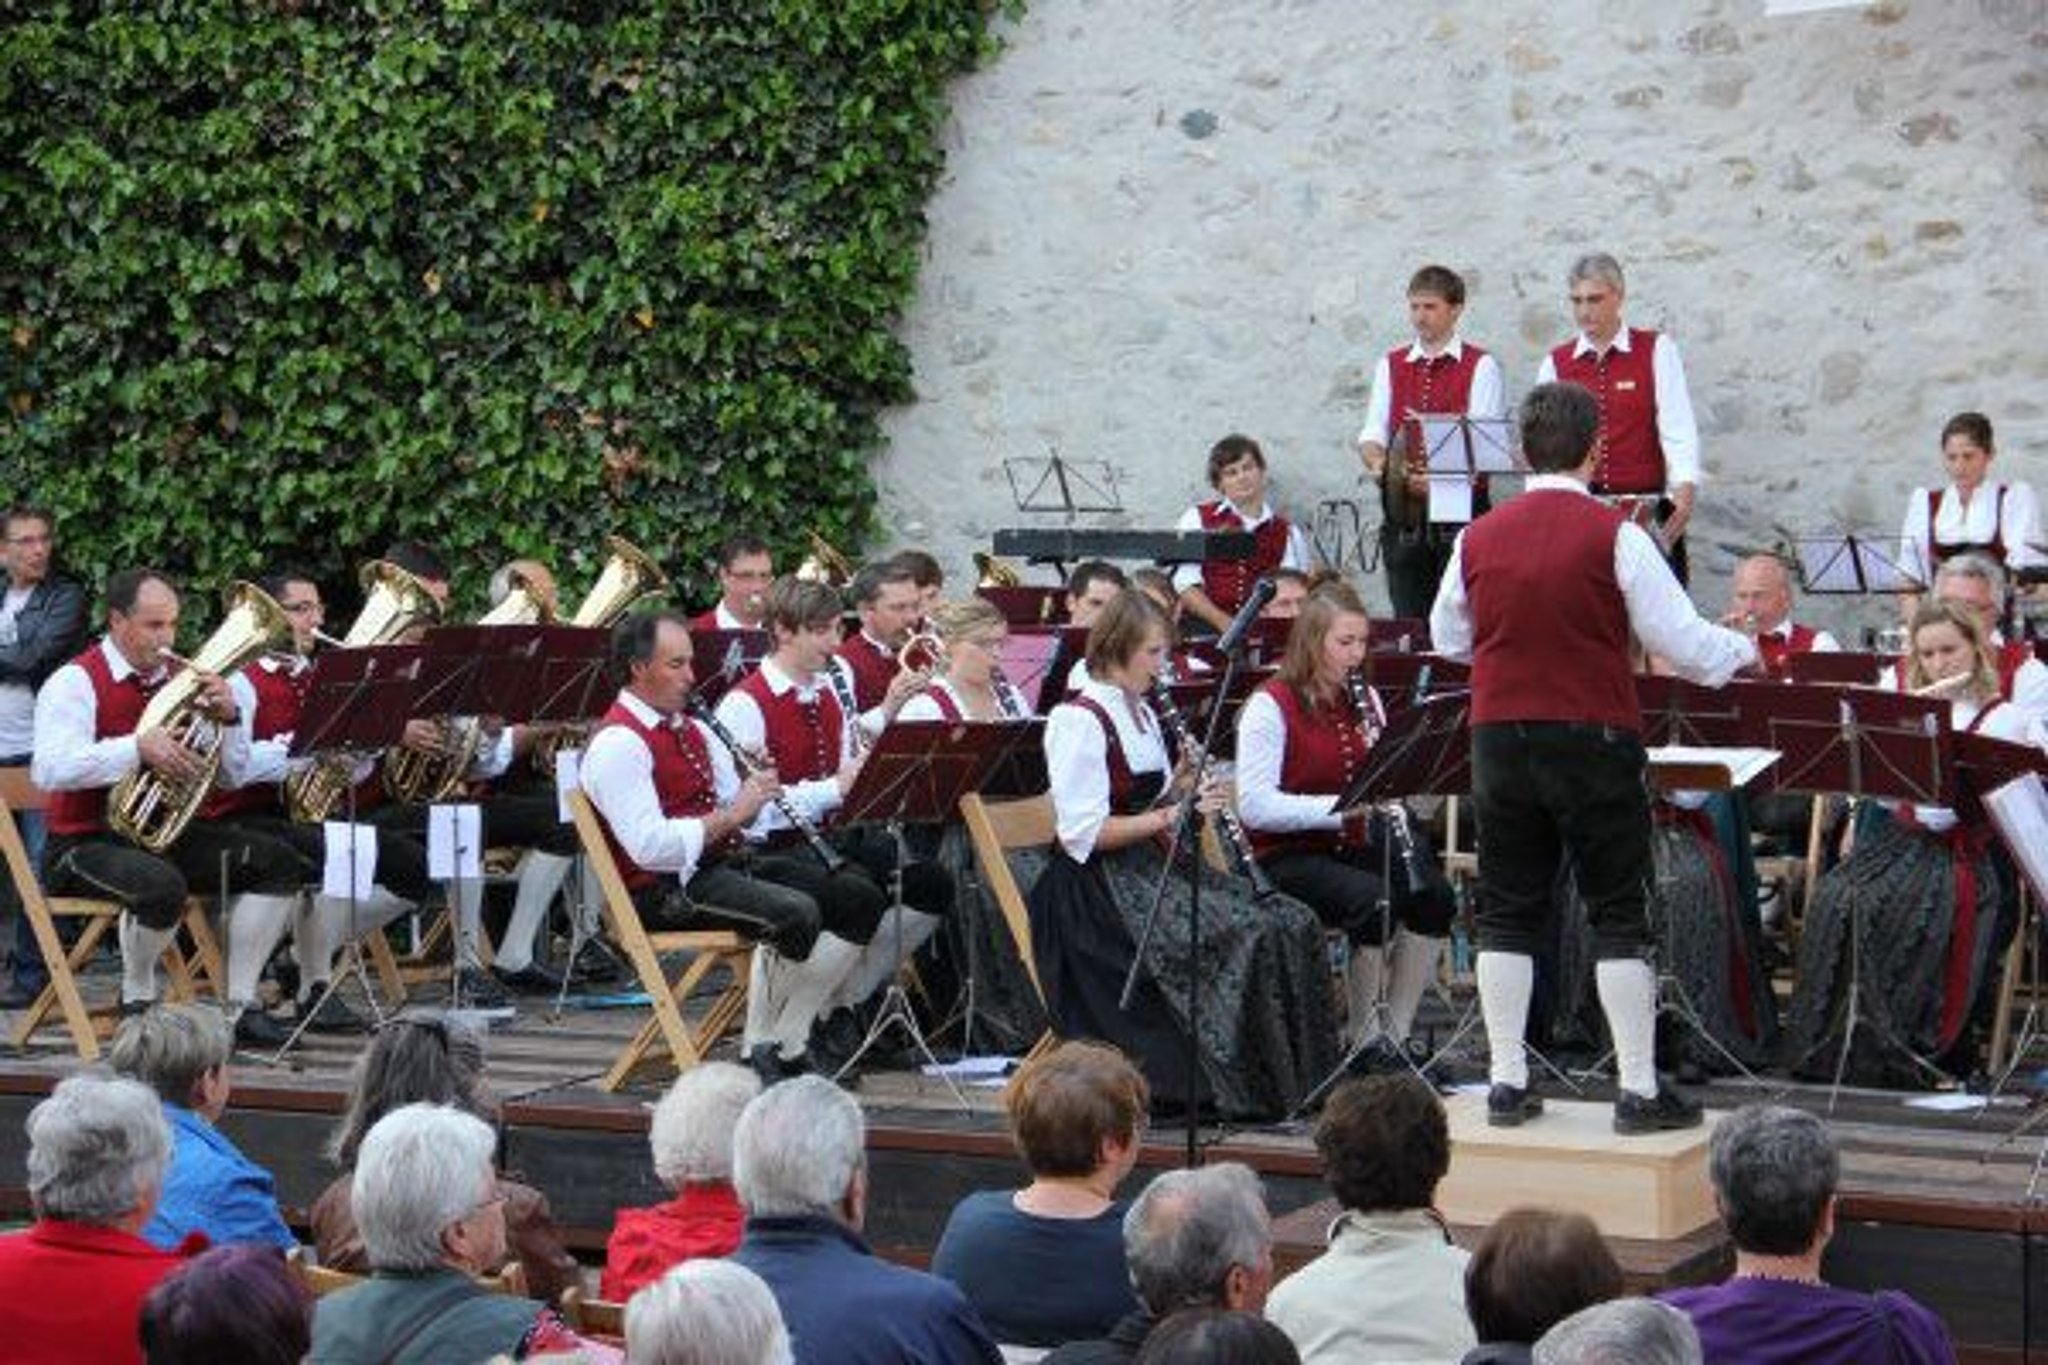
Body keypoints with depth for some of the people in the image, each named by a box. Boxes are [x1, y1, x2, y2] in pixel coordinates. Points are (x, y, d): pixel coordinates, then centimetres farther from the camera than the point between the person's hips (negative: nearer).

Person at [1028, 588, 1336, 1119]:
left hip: (1149, 866, 9)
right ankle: (1230, 1085, -17)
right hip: (1099, 884, -9)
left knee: (1290, 922, -8)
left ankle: (1285, 1079, -8)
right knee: (1238, 936, -26)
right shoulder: (1078, 721, -12)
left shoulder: (1141, 714, 17)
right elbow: (1083, 832, -19)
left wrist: (1186, 786, 1)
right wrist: (1169, 816, -20)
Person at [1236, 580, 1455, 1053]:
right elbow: (1254, 807, -19)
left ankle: (1397, 1034, -8)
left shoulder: (1364, 700, 12)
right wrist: (1343, 807, -26)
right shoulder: (1270, 706, -10)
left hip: (1353, 847, 7)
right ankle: (1363, 1041, -15)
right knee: (1378, 901, -31)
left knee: (1435, 896, -19)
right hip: (1287, 855, -7)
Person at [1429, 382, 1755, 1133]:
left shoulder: (1478, 539, 2)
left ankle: (1507, 1084, 11)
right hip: (1593, 740, -3)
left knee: (1508, 914, 11)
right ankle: (1639, 1090, 4)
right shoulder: (1615, 537, -11)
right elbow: (1682, 642, -9)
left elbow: (1447, 637, 15)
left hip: (1501, 740, 4)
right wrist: (1742, 649, 11)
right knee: (1620, 917, 3)